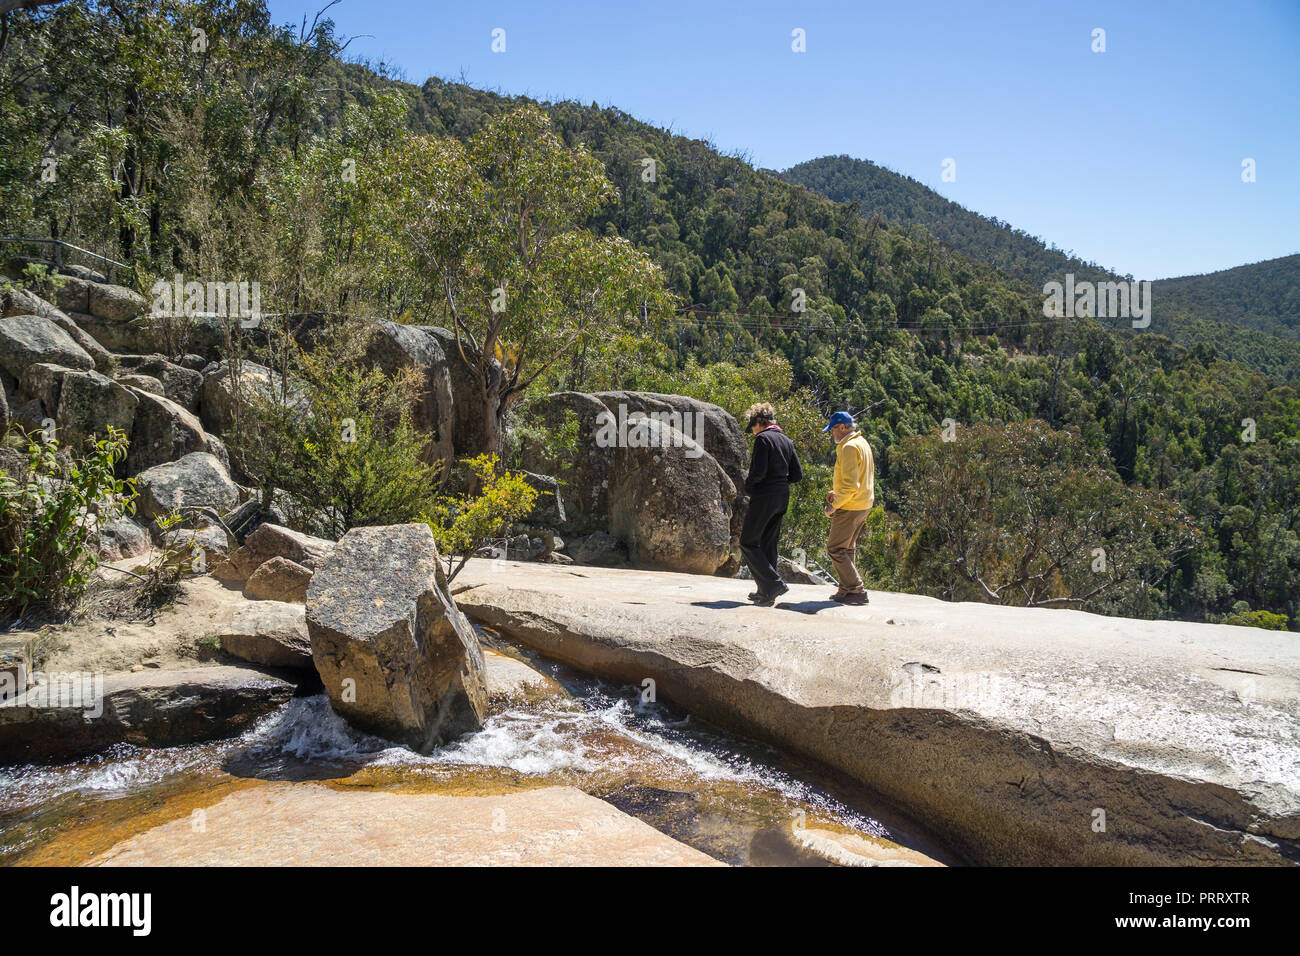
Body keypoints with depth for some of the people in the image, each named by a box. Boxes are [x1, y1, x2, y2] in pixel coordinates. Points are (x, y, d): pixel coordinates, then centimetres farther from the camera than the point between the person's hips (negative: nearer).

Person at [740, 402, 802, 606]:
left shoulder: (763, 438, -11)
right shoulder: (786, 441, 13)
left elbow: (759, 471, -21)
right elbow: (797, 475, 12)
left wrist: (747, 486, -3)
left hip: (764, 497, -8)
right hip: (782, 498, 8)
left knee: (748, 543, 0)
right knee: (768, 544, 14)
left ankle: (775, 583, -12)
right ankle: (766, 593, 15)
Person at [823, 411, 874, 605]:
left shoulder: (849, 447, -19)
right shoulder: (862, 443, 14)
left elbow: (850, 485, -26)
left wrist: (833, 506, -19)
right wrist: (836, 492, 17)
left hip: (850, 507, -10)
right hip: (864, 504, 10)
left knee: (836, 549, -4)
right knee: (848, 548, 18)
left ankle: (856, 590, -5)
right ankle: (846, 589, 22)